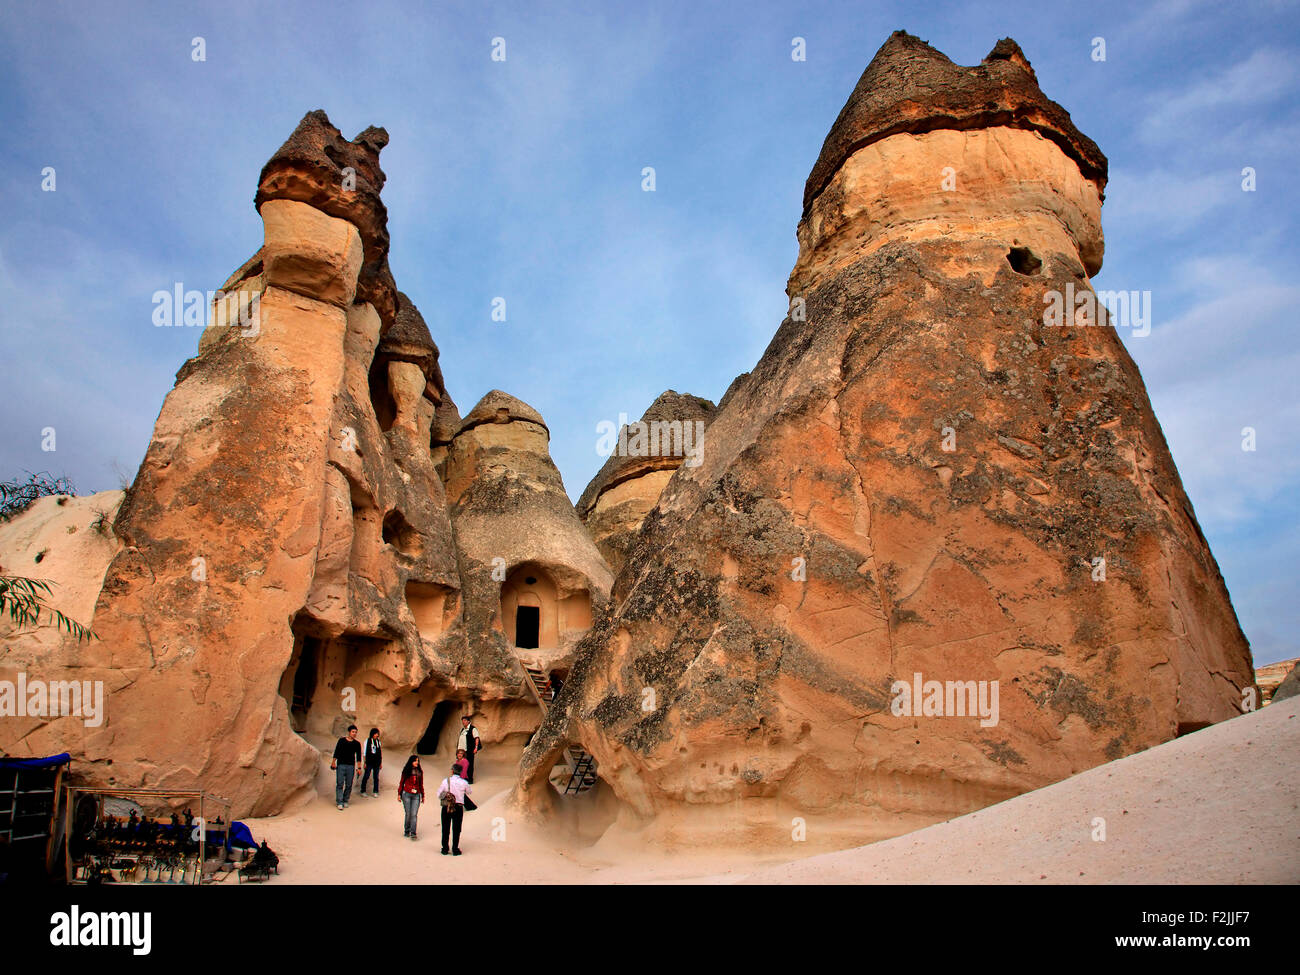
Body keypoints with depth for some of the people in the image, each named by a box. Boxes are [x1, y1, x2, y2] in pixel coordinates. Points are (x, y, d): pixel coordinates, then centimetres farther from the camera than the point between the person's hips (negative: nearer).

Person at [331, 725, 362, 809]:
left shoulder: (357, 744, 8)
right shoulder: (341, 741, 5)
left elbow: (358, 756, 9)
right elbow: (336, 752, 6)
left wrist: (359, 767, 4)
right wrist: (333, 762, -4)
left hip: (351, 766, 1)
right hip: (341, 765, -1)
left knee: (349, 785, 2)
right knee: (340, 784, -7)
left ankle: (345, 801, 15)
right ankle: (339, 802, -5)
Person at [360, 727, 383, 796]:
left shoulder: (378, 741, 11)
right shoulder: (367, 741, 1)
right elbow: (365, 752, 1)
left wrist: (381, 762, 11)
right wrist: (365, 762, -4)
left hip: (377, 762, 3)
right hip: (369, 762, -3)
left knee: (376, 777, 3)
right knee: (366, 776, -3)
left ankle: (376, 792, 9)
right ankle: (363, 791, 10)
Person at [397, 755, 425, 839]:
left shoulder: (420, 772, 9)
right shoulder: (406, 771, 2)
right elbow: (401, 783, 7)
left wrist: (422, 796, 16)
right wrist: (399, 794, 4)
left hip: (416, 795, 1)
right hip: (406, 794, -1)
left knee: (414, 814, -6)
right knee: (408, 814, 1)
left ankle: (413, 833, -4)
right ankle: (406, 831, 18)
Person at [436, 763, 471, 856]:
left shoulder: (446, 780, -7)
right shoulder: (463, 782, -8)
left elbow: (439, 793, -1)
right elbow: (469, 792, 9)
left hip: (446, 807, 1)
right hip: (458, 807, -1)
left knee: (445, 828, 12)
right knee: (456, 829, 8)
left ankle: (444, 849, 19)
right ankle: (455, 850, 11)